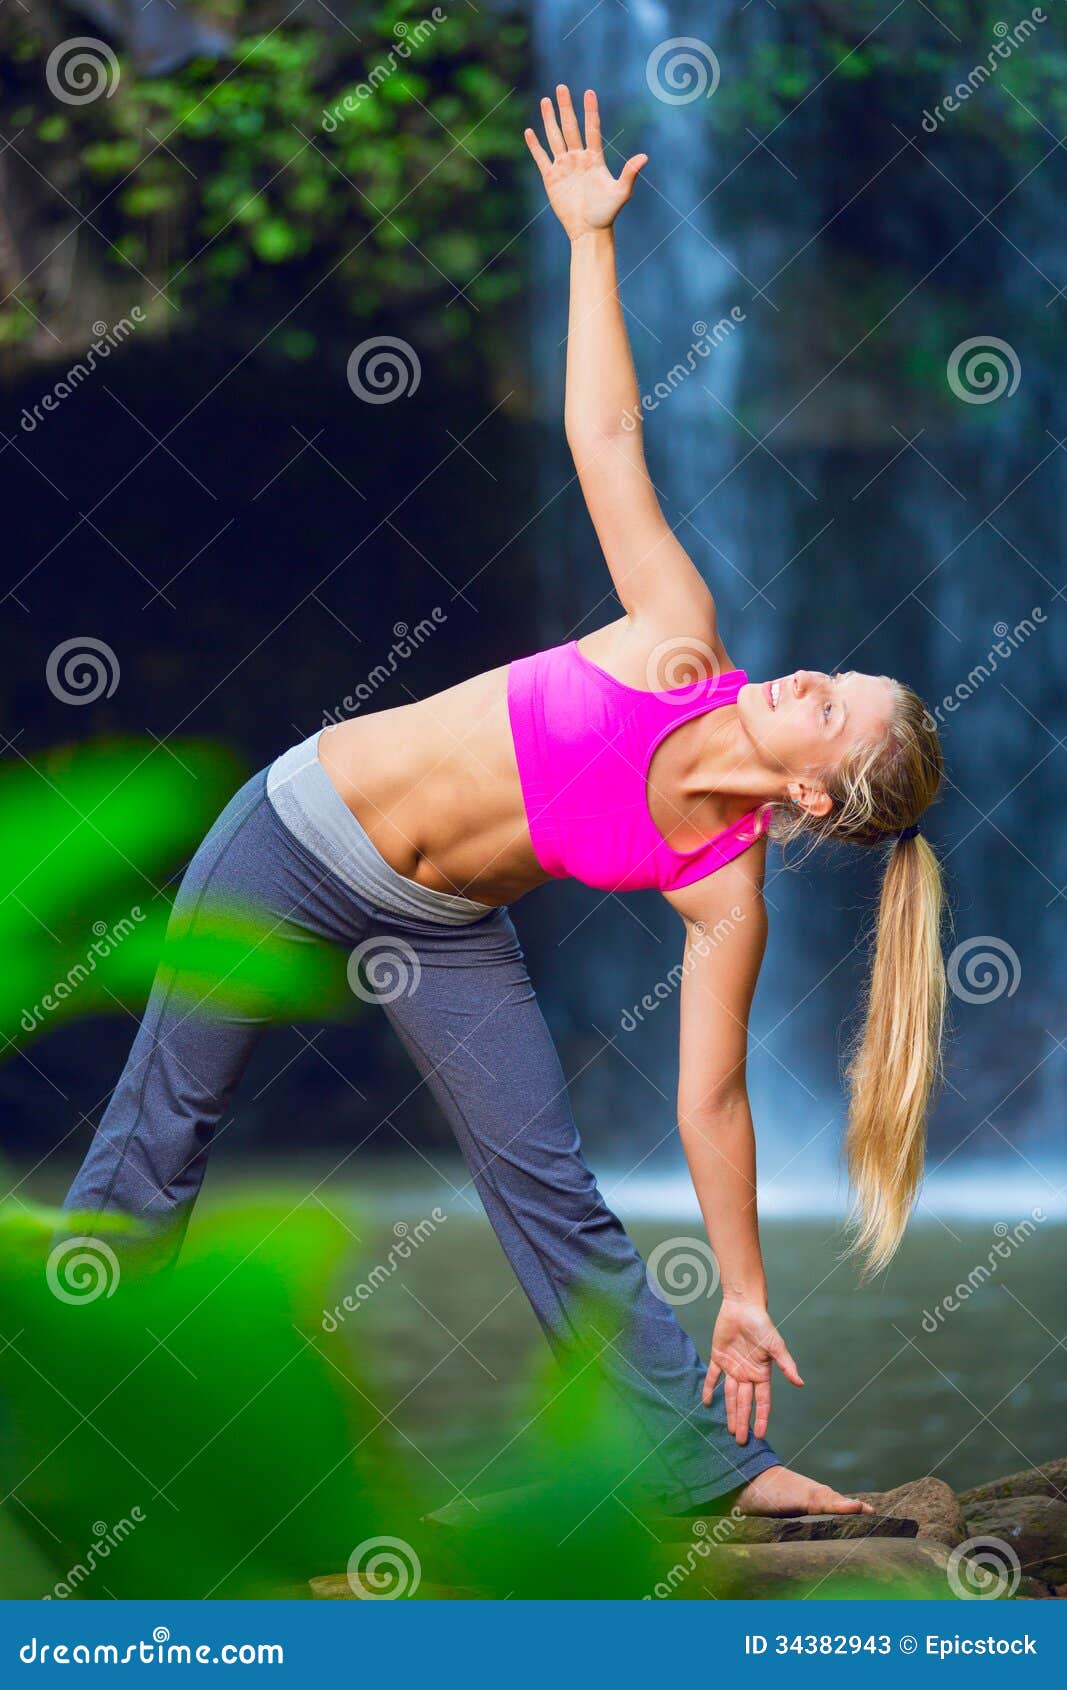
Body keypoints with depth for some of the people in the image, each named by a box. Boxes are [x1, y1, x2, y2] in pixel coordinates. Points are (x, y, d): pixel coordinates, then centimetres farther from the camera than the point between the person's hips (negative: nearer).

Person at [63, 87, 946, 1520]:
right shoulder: (680, 642, -19)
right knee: (165, 1123, 8)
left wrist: (744, 1294, -11)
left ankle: (711, 1457, 9)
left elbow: (711, 1095, -11)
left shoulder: (726, 888, -17)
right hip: (301, 834, 0)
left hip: (443, 930, 0)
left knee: (551, 1189, -3)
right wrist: (593, 235, -18)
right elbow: (606, 438, -14)